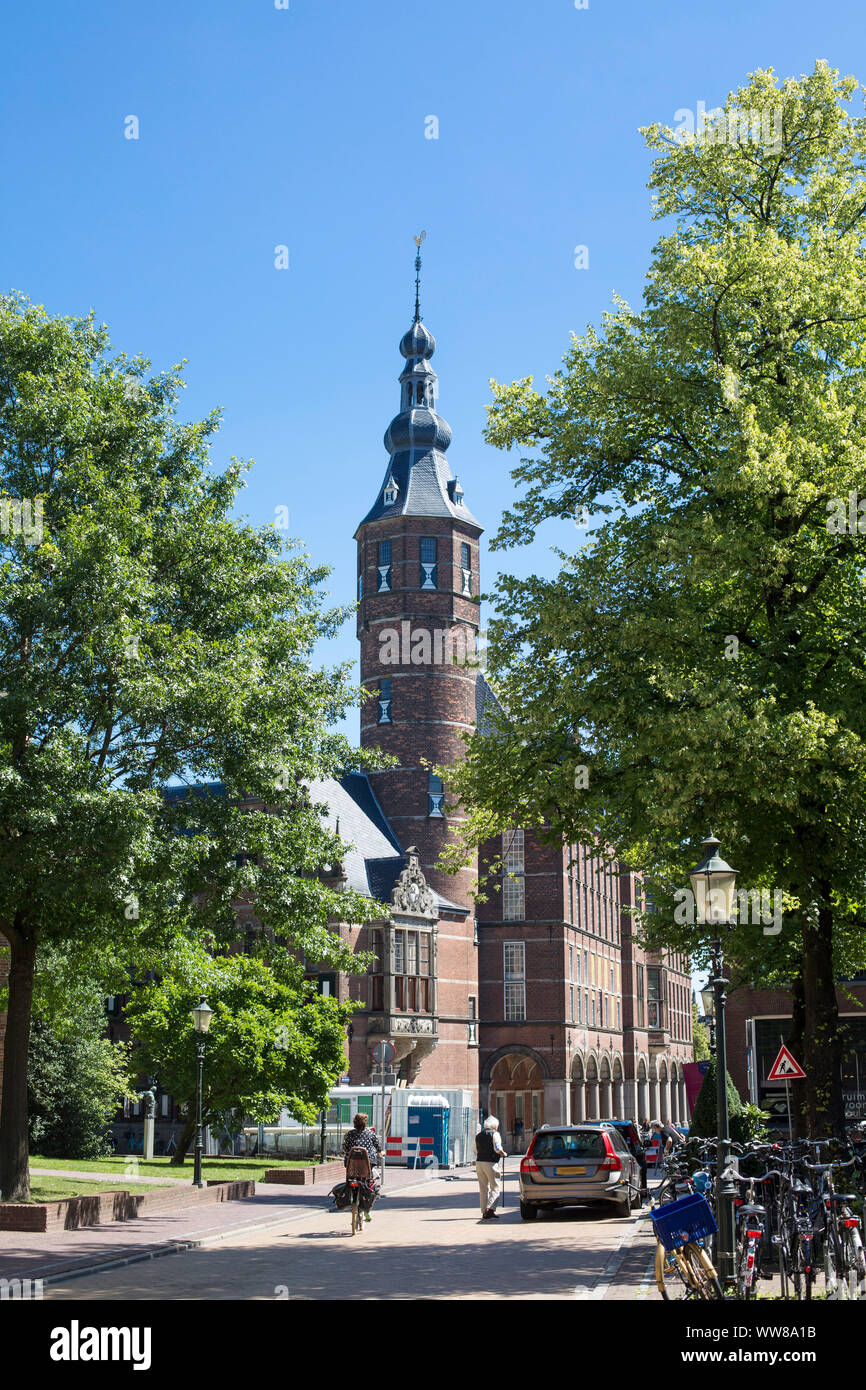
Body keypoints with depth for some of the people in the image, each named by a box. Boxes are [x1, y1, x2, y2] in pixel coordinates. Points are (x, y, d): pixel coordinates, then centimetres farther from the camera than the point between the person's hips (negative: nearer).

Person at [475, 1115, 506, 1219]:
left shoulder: (478, 1135, 16)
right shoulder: (494, 1134, -4)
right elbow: (497, 1148, -16)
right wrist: (503, 1154, 1)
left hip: (479, 1162, 6)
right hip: (490, 1163, -6)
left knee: (483, 1188, 10)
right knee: (496, 1188, -1)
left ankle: (484, 1211, 8)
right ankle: (490, 1208, -17)